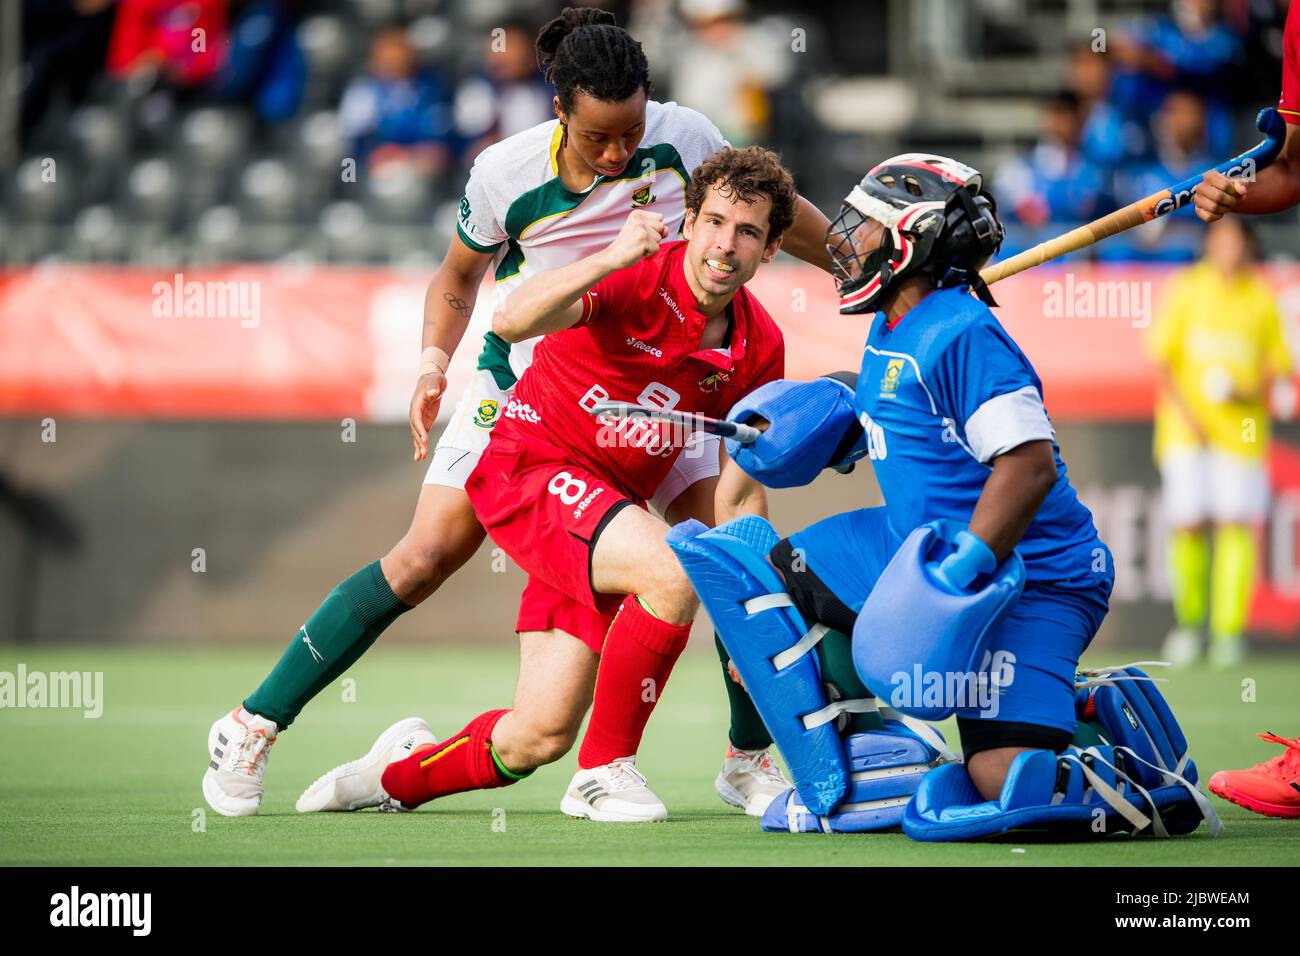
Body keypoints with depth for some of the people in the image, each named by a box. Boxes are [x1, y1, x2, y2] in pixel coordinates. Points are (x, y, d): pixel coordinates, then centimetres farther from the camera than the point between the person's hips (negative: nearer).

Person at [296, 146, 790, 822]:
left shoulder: (760, 346, 1)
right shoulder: (638, 277, -18)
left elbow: (737, 487, 11)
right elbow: (512, 322, -35)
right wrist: (609, 261, -48)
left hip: (610, 505, 6)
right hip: (531, 467, -6)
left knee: (538, 739, 0)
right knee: (671, 570, -33)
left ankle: (399, 775, 31)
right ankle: (605, 770, -15)